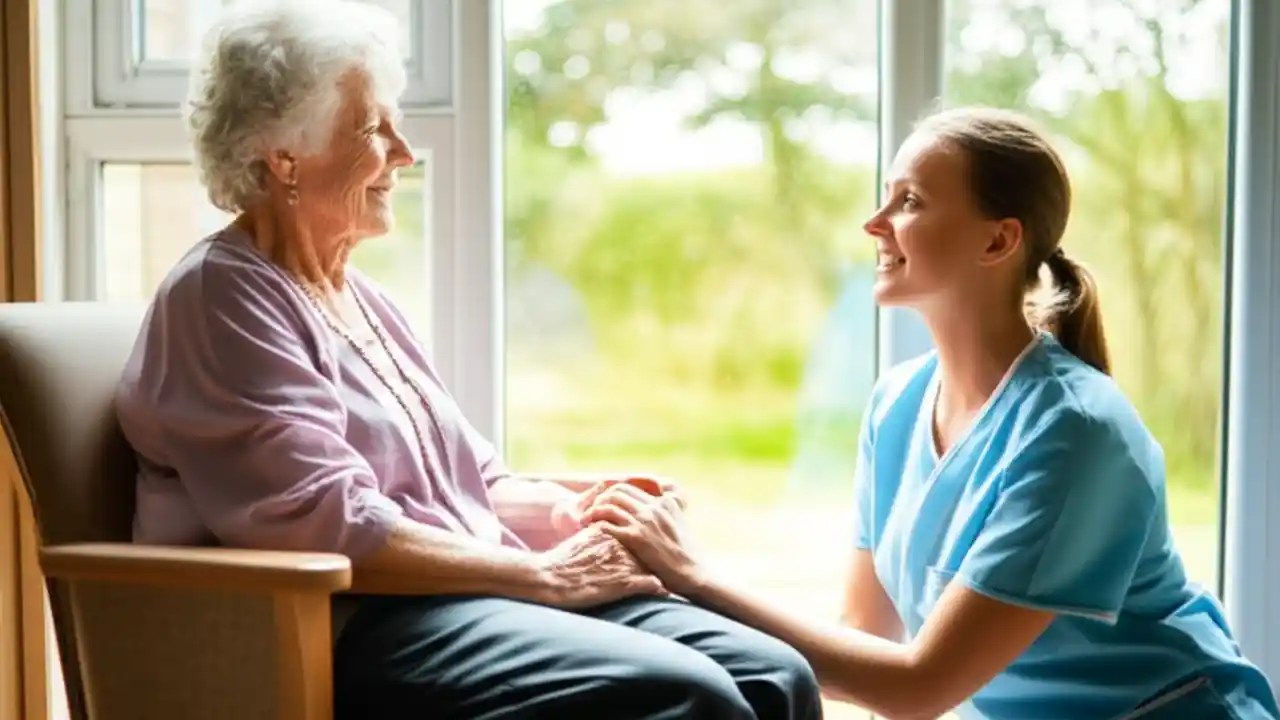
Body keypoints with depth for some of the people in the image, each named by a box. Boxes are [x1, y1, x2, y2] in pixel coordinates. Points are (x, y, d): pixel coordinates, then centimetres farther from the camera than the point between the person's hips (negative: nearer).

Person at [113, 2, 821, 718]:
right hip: (352, 634, -8)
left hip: (480, 597, 9)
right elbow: (330, 527, -17)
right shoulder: (223, 295, -7)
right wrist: (543, 575, -14)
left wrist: (562, 511, 1)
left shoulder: (360, 296, 20)